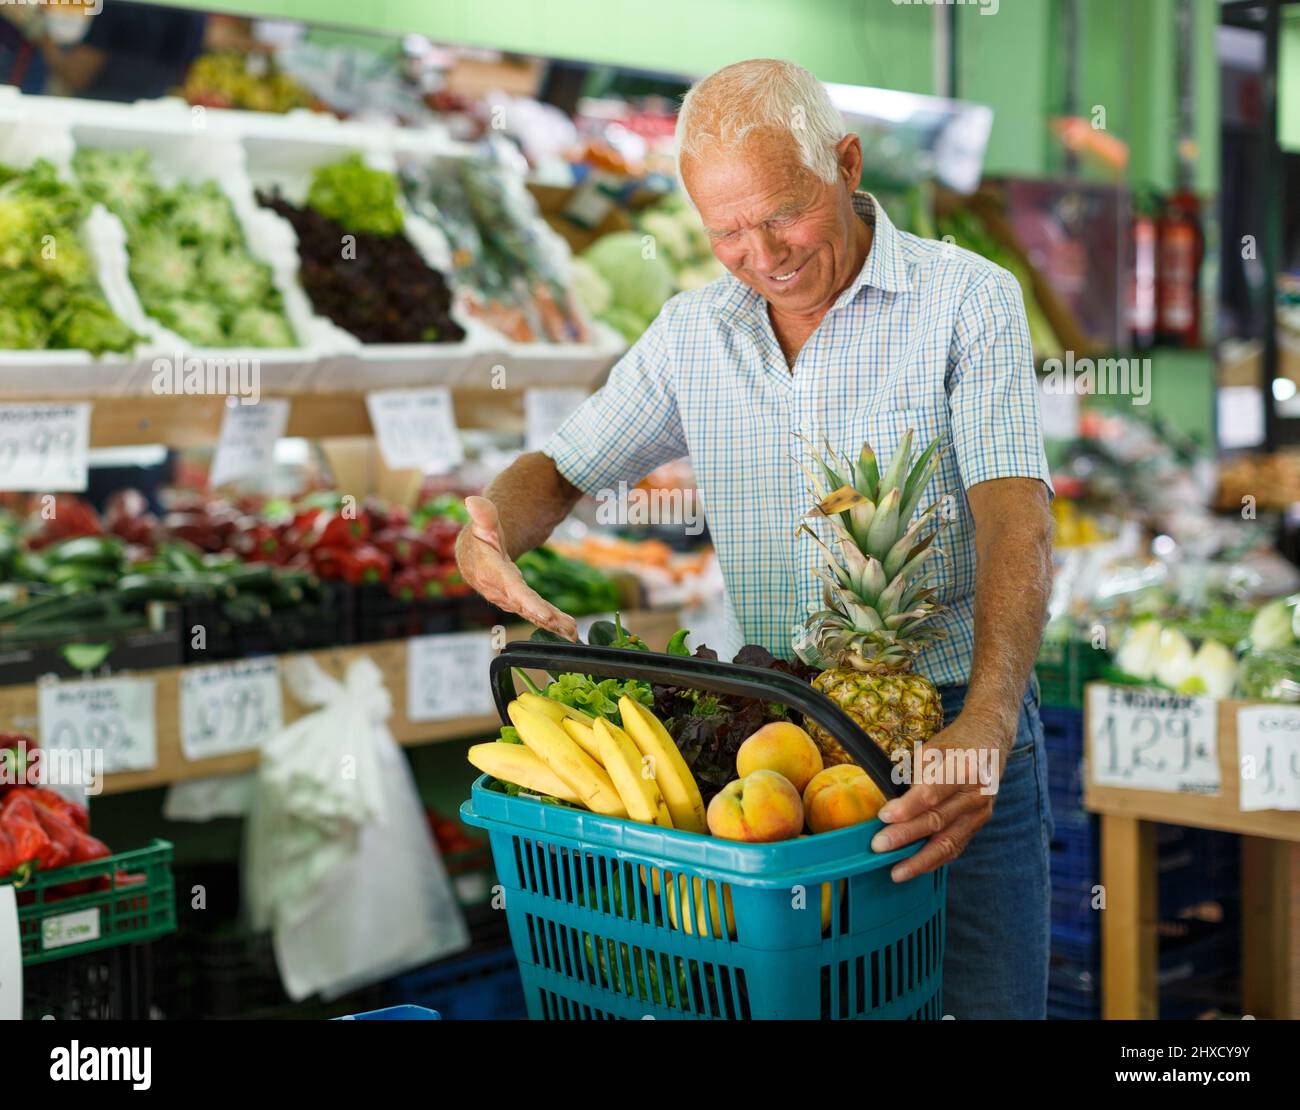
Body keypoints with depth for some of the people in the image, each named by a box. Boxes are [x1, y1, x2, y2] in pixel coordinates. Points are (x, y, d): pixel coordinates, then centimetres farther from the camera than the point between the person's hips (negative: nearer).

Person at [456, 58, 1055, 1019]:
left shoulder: (968, 299, -7)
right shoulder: (692, 333, 7)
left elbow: (1014, 516, -18)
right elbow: (562, 469, 15)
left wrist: (985, 725, -34)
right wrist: (490, 534, -11)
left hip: (950, 731, -3)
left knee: (982, 1004, -1)